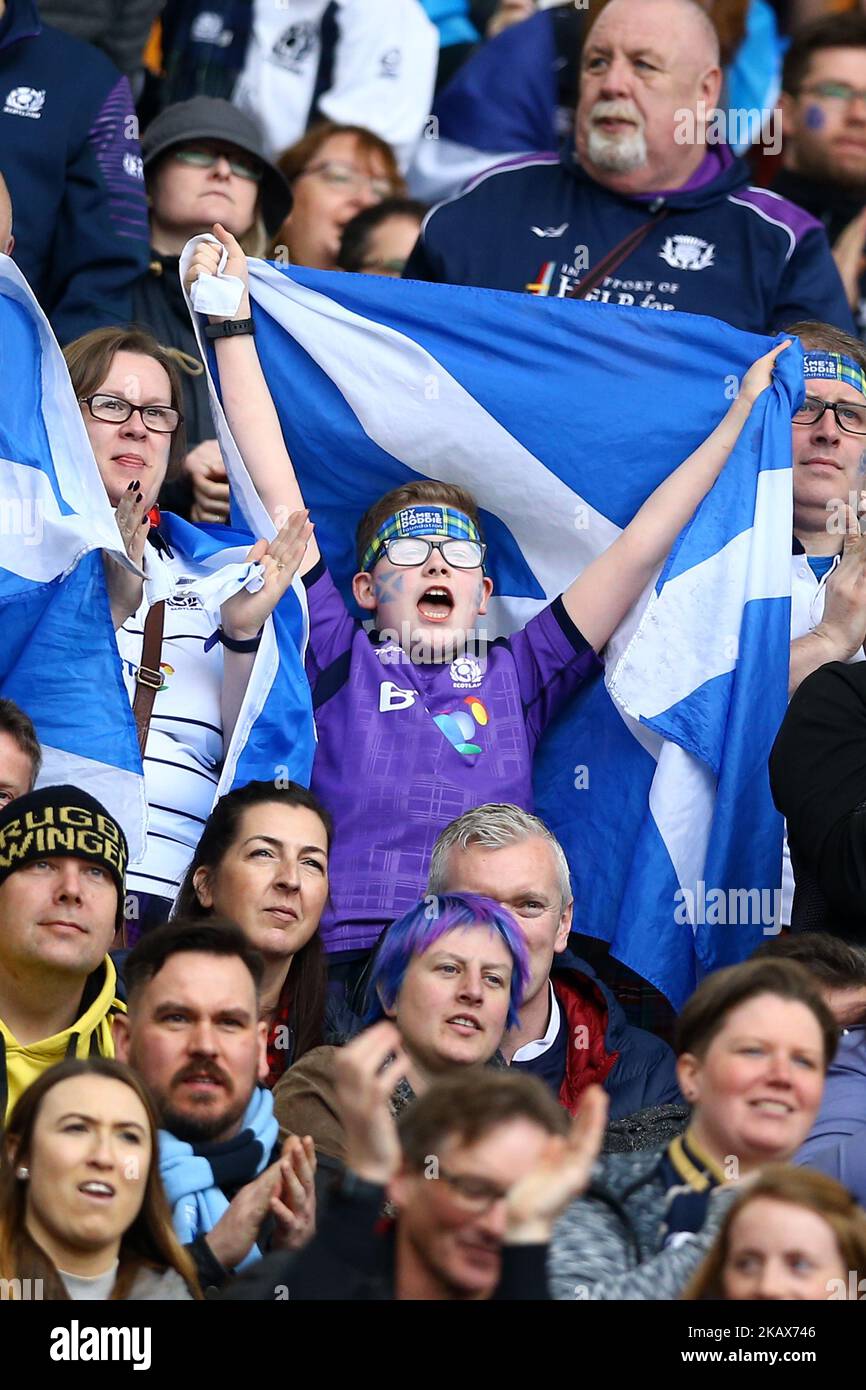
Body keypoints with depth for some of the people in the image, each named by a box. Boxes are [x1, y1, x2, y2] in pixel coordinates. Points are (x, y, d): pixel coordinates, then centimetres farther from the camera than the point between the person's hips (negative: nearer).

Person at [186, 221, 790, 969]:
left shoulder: (517, 678, 26)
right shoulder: (341, 665, 21)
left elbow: (641, 546, 29)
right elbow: (275, 488, 21)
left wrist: (743, 415, 31)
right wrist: (231, 321, 22)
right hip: (355, 957, -2)